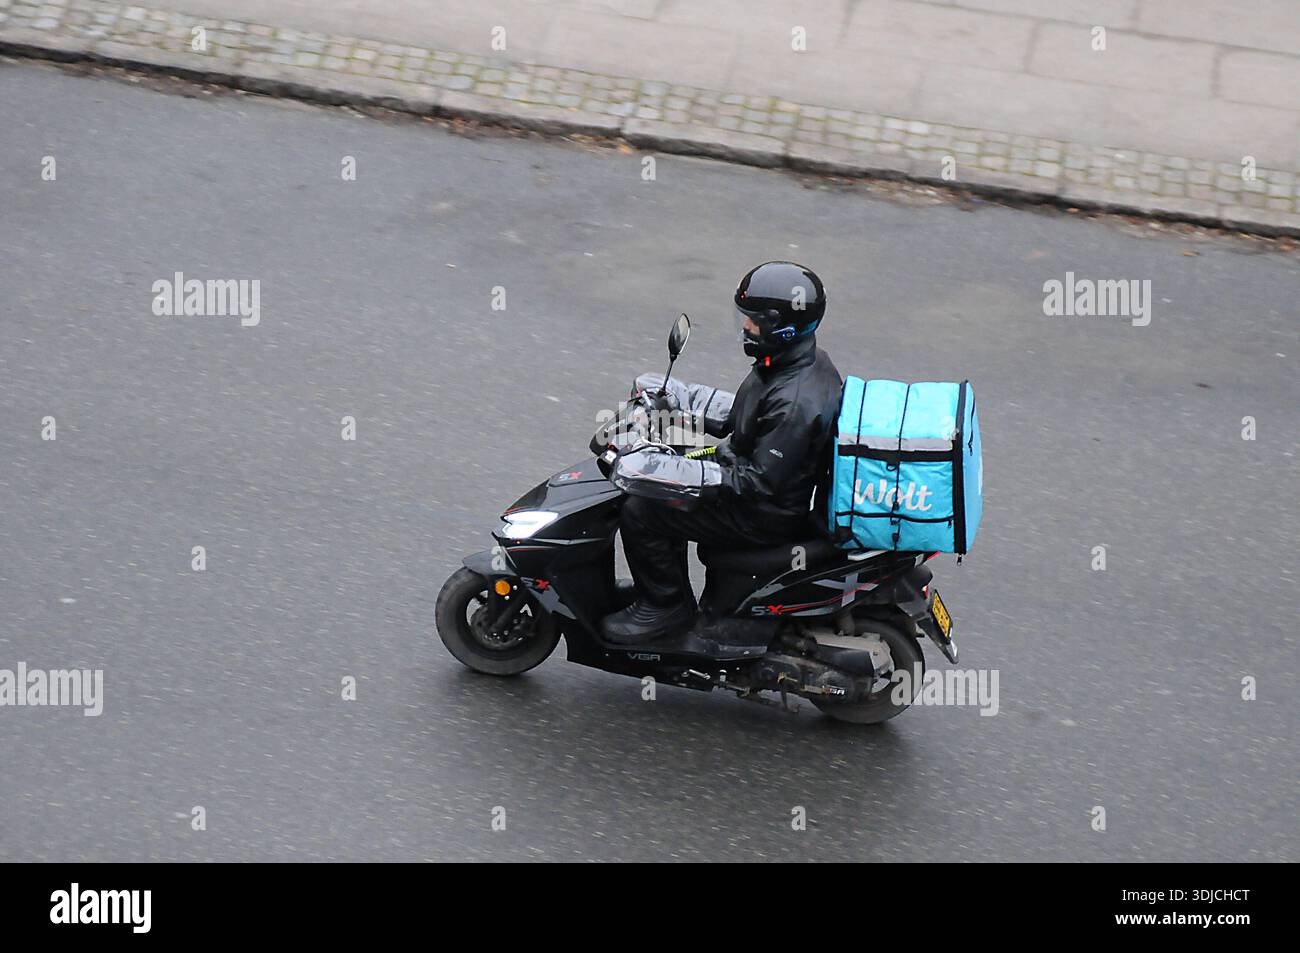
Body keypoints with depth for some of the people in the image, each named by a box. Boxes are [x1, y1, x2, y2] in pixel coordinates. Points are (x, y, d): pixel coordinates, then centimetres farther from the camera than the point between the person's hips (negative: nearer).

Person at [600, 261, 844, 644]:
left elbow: (760, 483, -29)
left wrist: (667, 472, -28)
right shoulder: (802, 361, 0)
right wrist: (675, 394, 15)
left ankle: (666, 606, 6)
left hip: (766, 515, -11)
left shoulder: (796, 403, -31)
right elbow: (743, 415, 16)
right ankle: (666, 585, 28)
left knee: (640, 511, -14)